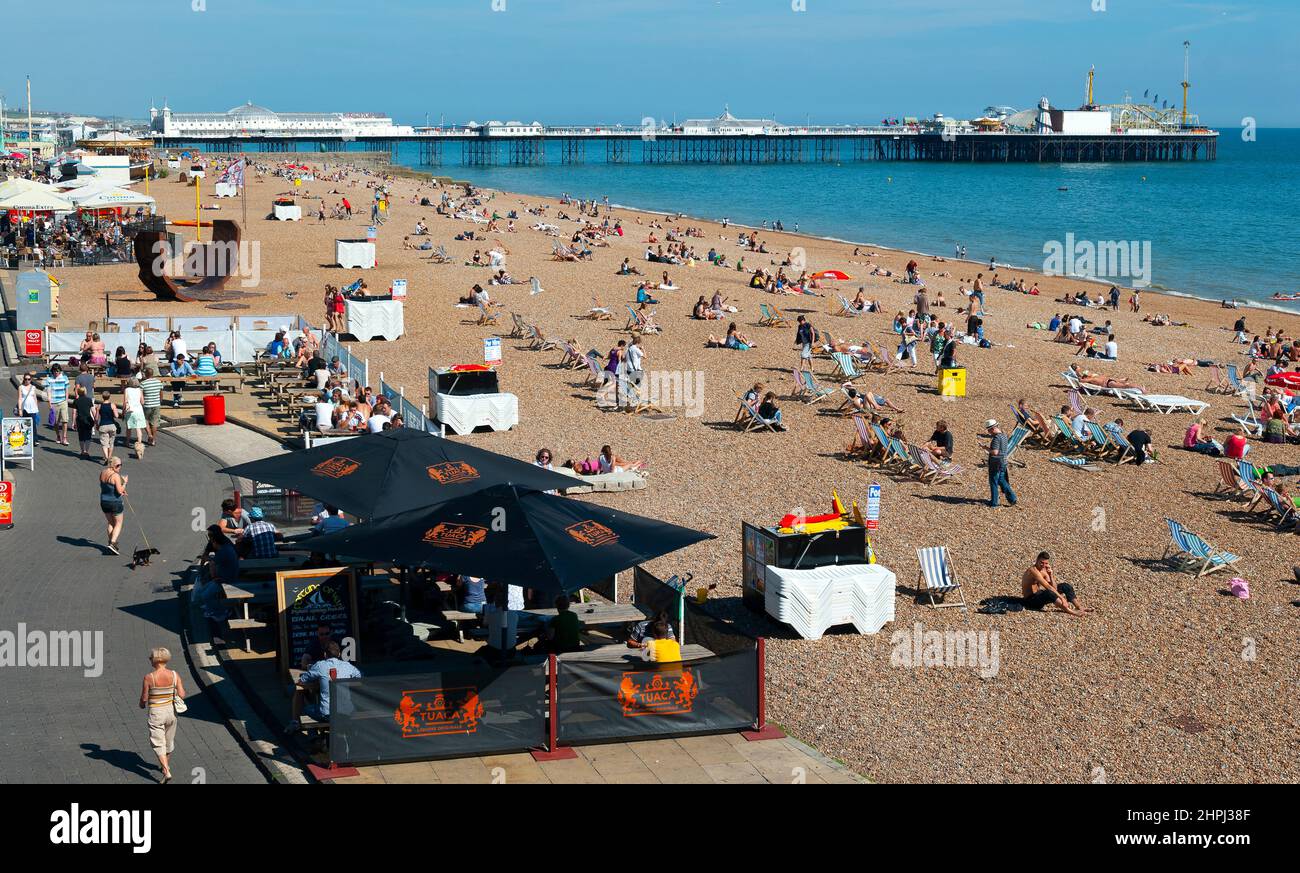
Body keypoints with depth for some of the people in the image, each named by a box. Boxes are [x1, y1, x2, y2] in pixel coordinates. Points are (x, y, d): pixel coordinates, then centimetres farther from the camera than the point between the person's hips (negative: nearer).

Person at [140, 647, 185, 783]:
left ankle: (166, 772, -11)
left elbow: (144, 698, -11)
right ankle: (166, 765, 44)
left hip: (156, 713, -4)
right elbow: (182, 695, -11)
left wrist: (142, 705, 12)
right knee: (169, 740, 23)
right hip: (171, 710, 4)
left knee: (158, 743, 3)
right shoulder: (174, 675, -11)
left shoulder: (149, 677, -18)